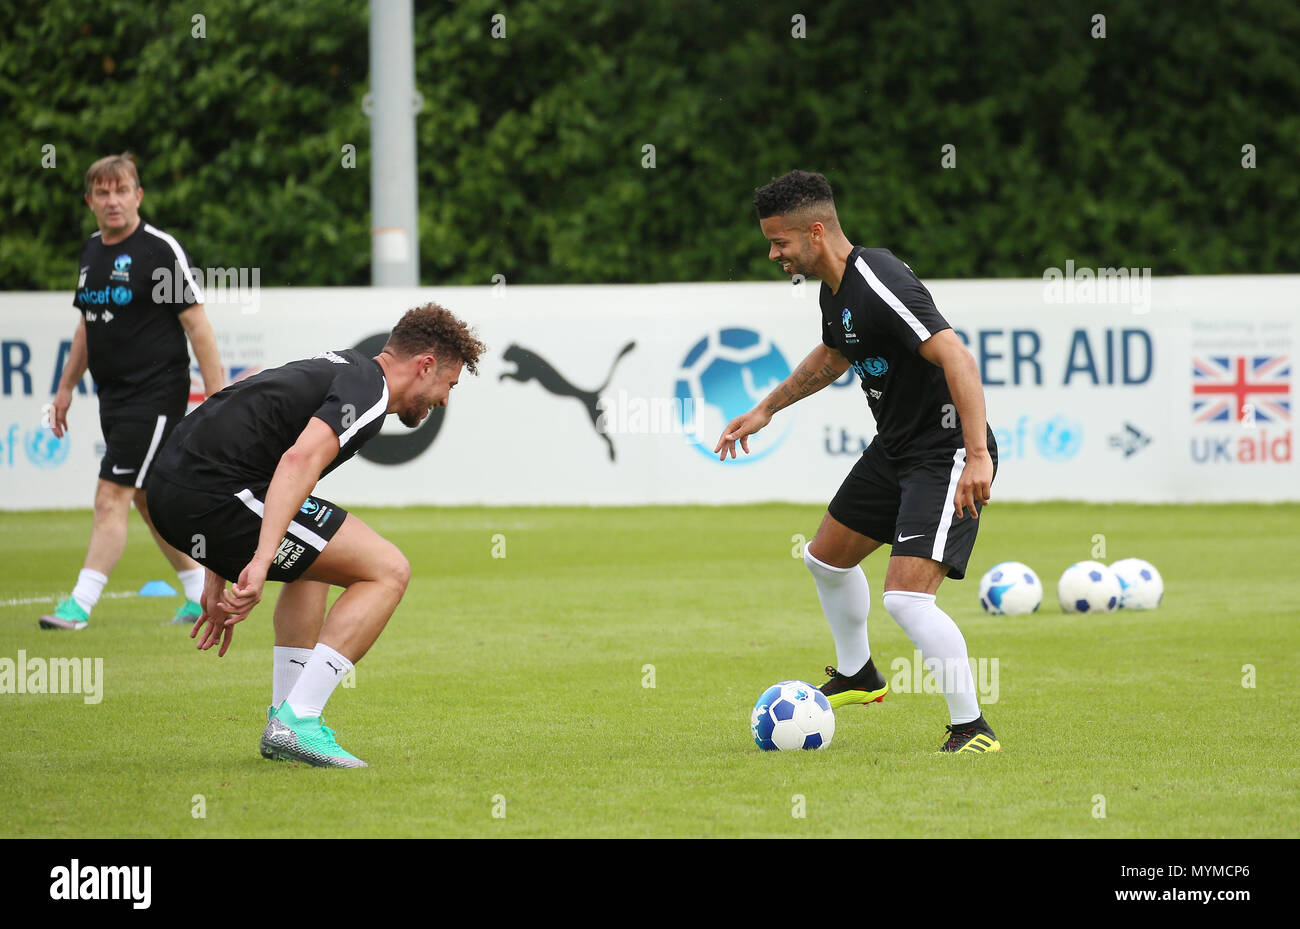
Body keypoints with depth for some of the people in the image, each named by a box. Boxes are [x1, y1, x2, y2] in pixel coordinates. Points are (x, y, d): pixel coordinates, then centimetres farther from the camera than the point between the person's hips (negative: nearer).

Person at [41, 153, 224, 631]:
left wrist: (217, 397, -16)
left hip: (156, 391, -8)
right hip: (113, 394, 8)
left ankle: (80, 605, -14)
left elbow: (197, 324, -12)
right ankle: (201, 595, 25)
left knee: (112, 494, -12)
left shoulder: (162, 250, -12)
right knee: (148, 499, 13)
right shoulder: (91, 250, 10)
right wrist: (66, 386, 23)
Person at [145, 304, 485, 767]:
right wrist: (262, 561, -32)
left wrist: (219, 581, 34)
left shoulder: (340, 369, 27)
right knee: (387, 571, -4)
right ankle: (296, 723, -7)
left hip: (170, 491, 10)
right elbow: (300, 460, -23)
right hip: (214, 492, -10)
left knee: (315, 563, 33)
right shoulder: (367, 390, -4)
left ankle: (286, 718, 25)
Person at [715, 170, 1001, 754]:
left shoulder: (880, 285, -26)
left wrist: (977, 456, -39)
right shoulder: (835, 288, 6)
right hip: (894, 448, 10)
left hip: (946, 454, -10)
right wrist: (765, 410, 34)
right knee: (827, 558, 24)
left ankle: (972, 728, -9)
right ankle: (856, 676, 47)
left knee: (905, 596, -21)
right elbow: (833, 356, 28)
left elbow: (956, 358, -33)